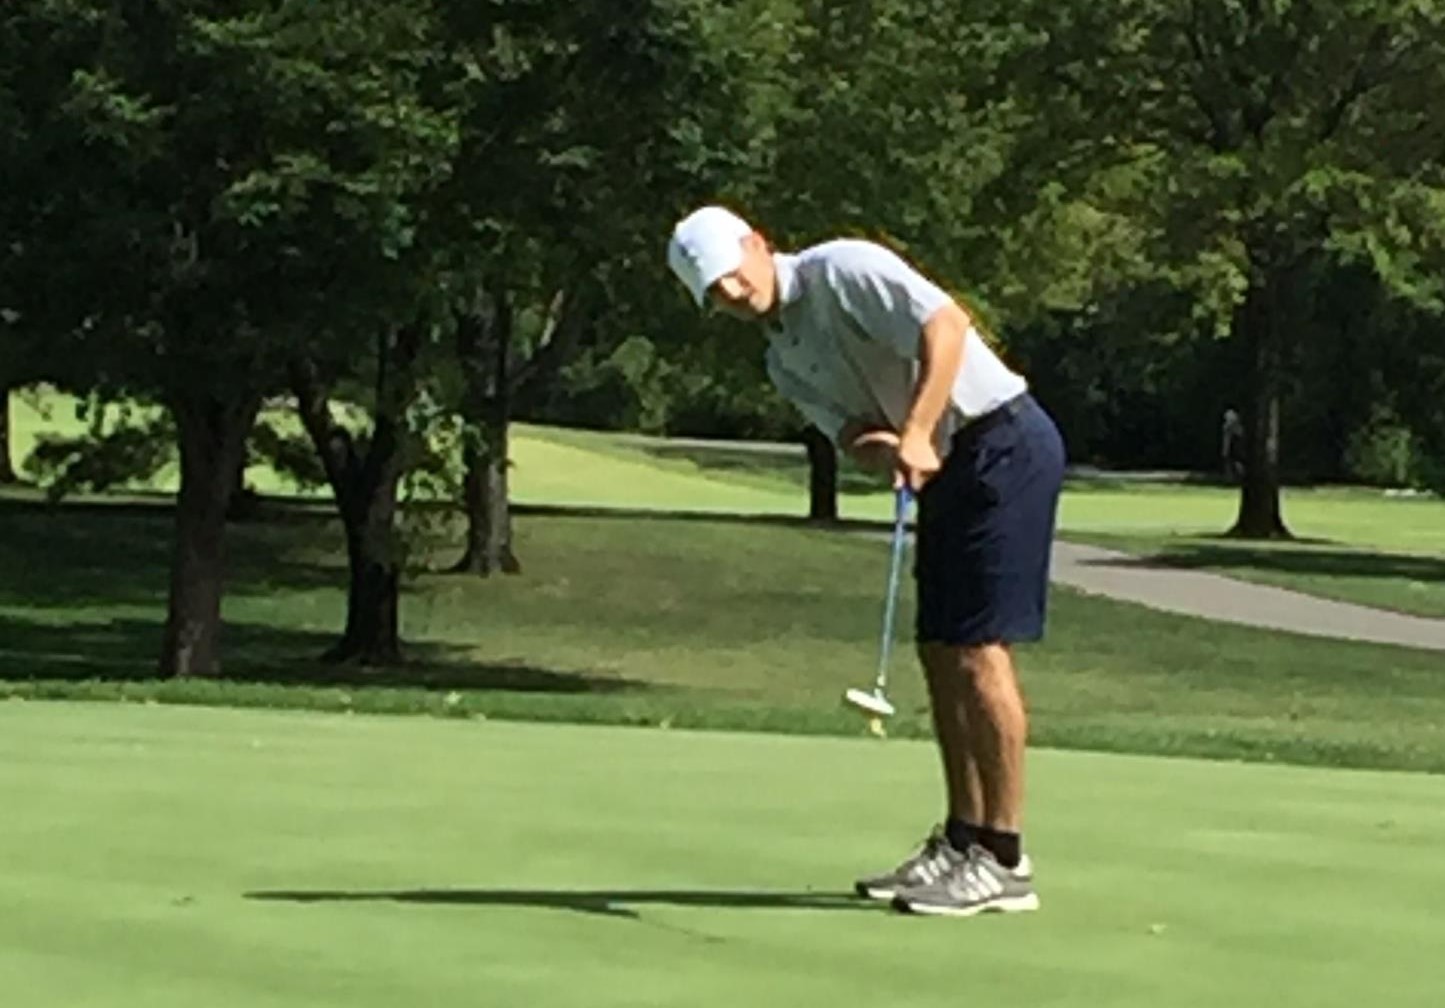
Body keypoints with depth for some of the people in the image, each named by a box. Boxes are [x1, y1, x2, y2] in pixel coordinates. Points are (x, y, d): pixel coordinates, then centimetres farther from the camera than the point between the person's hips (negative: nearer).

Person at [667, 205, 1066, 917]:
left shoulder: (843, 270, -11)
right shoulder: (784, 360, 13)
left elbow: (946, 324, -23)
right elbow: (853, 434, 2)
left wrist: (916, 435, -28)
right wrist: (878, 448, -21)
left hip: (1003, 443, -9)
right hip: (948, 469, 9)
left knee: (980, 651, -11)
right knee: (941, 652, 9)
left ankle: (1003, 861, -9)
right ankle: (962, 842, 16)